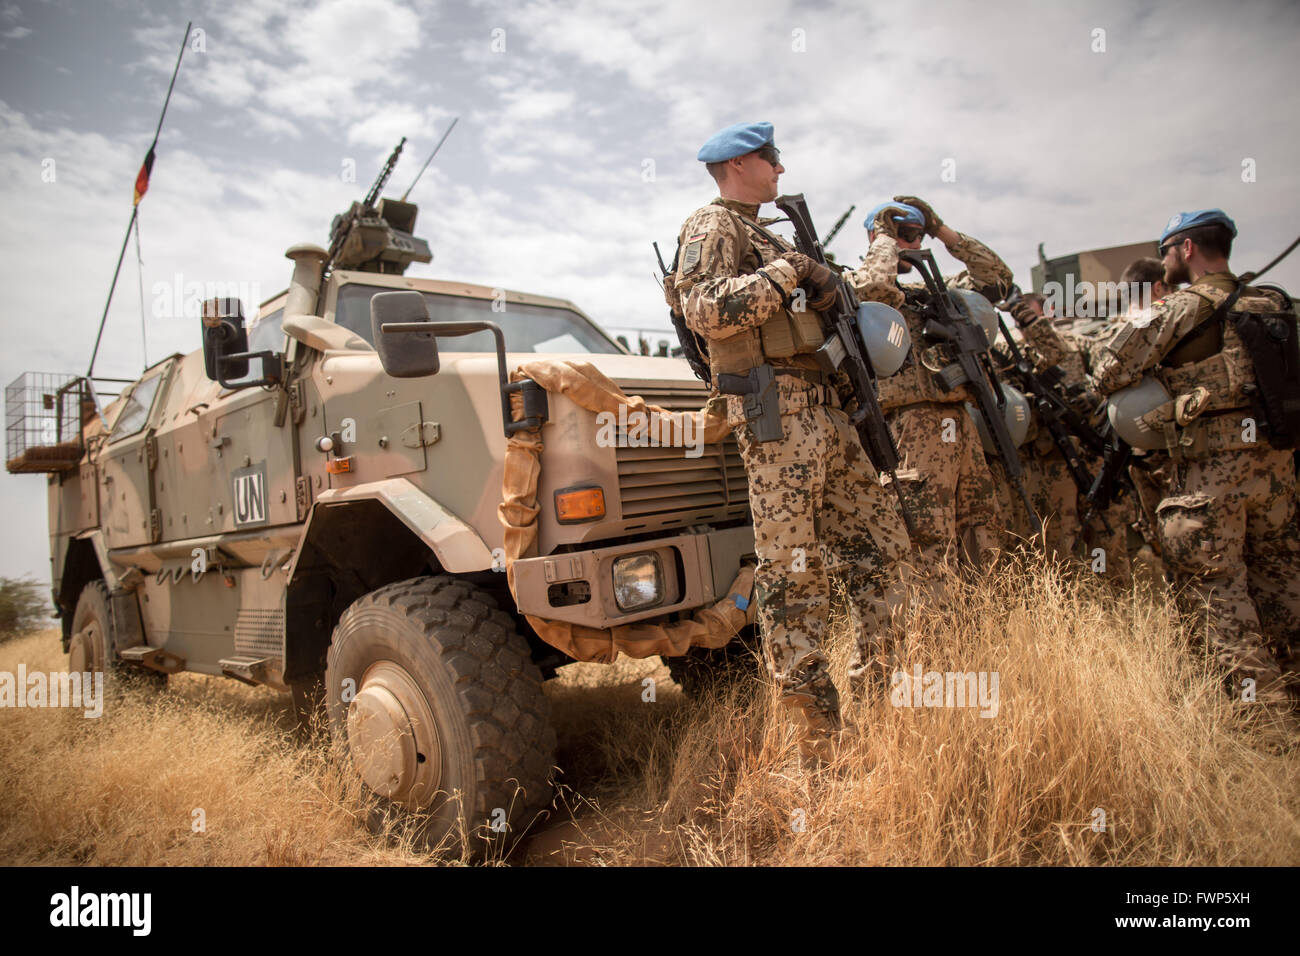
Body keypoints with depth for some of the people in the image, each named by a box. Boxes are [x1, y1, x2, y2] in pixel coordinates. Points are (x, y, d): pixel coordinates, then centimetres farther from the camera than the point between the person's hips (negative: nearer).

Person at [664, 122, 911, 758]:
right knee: (791, 566, -6)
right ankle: (815, 729, 1)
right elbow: (706, 309, -19)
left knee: (878, 540, 10)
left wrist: (822, 288, 13)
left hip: (819, 403, 10)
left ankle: (875, 682, 20)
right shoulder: (710, 228, -1)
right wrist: (786, 272, -14)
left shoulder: (760, 234, 28)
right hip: (772, 406, -10)